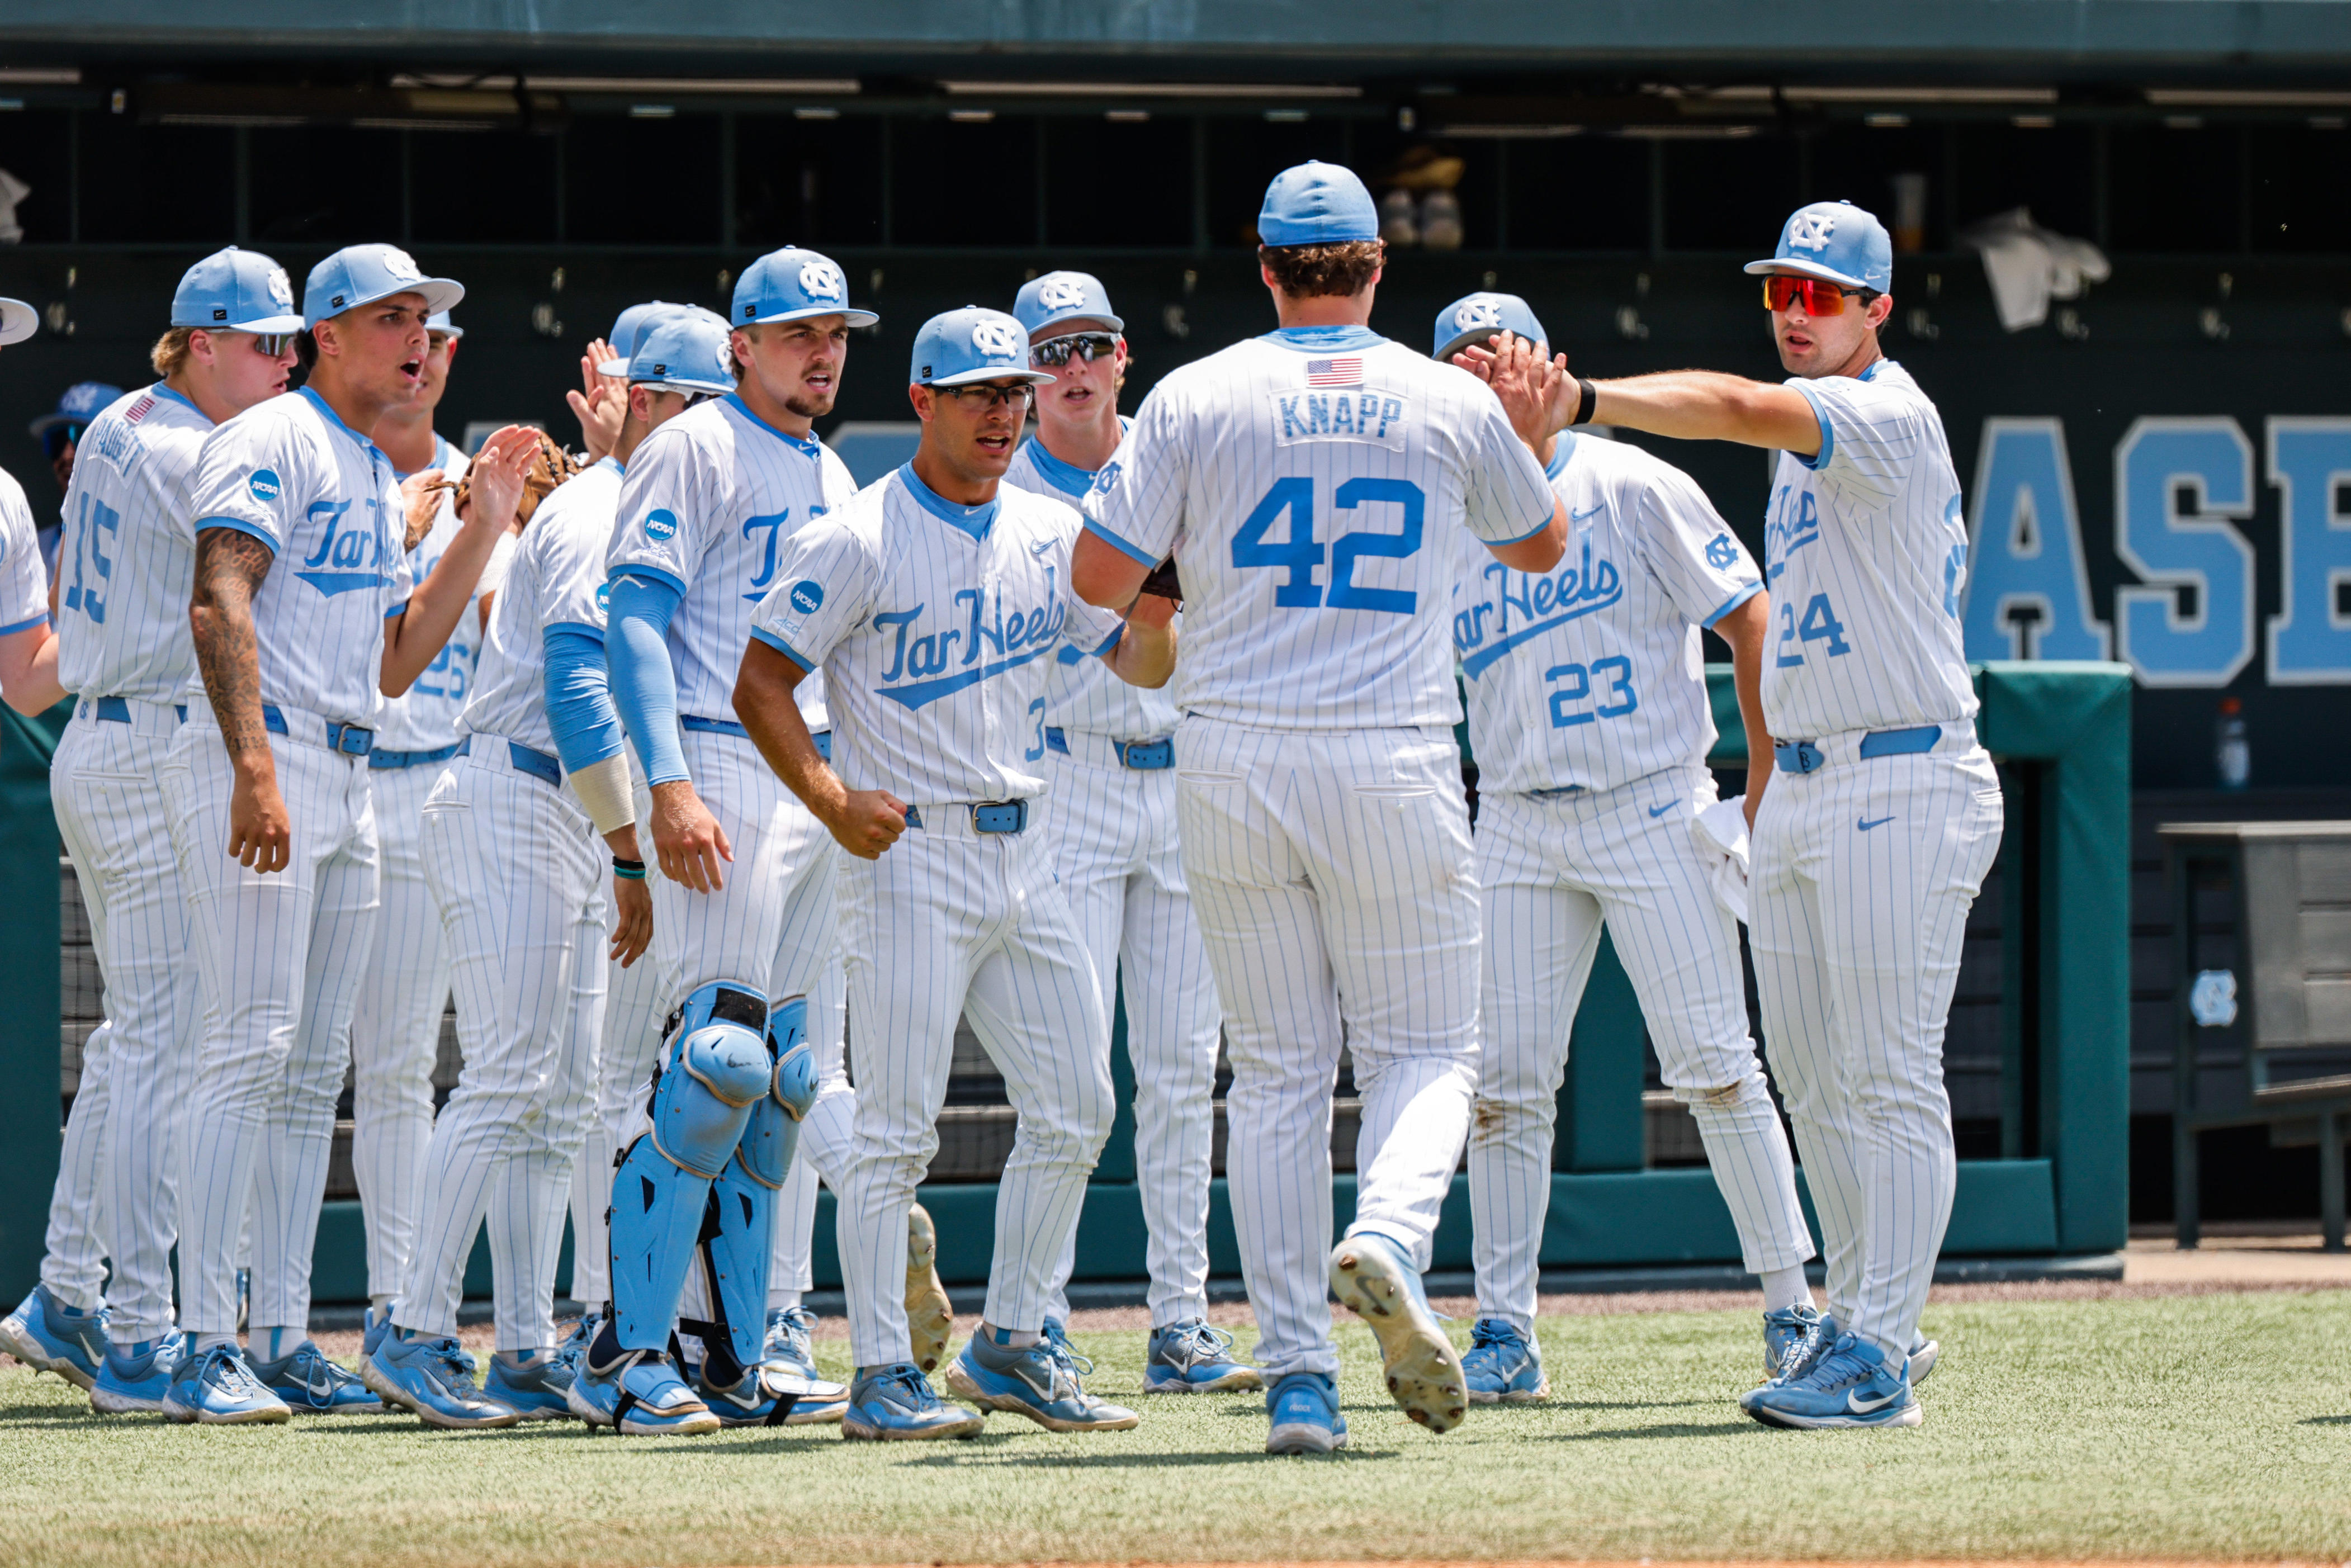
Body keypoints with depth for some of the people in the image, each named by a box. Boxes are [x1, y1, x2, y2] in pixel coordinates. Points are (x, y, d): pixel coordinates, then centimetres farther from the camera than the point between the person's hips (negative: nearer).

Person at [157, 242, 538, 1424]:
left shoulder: (378, 477, 21)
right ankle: (206, 1350, -16)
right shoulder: (274, 442, -7)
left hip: (345, 779, 9)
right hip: (254, 758, -9)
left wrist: (485, 525, 16)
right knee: (252, 1048, -14)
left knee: (315, 1064, 9)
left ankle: (284, 1335, 12)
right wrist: (257, 769, -30)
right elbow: (219, 603, -19)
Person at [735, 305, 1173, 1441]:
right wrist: (831, 801, -17)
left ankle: (1011, 1347, 19)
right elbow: (762, 681, -7)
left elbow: (1141, 665, 13)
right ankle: (881, 1377, -3)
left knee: (1074, 1109, 7)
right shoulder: (860, 540, -8)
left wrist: (1158, 608, -9)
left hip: (1026, 852, 7)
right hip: (912, 854, -7)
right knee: (898, 1127, -7)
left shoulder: (1049, 534, 11)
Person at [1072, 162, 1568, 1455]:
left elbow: (1098, 579, -2)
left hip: (1232, 766, 1)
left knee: (1276, 1071, 7)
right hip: (1393, 766, -1)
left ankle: (1297, 1376, 1)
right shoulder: (1456, 405, 3)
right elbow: (1540, 547, 21)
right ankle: (1387, 1242, -24)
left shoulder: (1195, 399, -1)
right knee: (1424, 1047, 8)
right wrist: (1531, 436, 39)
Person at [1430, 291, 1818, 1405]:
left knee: (1713, 1064, -6)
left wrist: (1765, 792, -9)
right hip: (1518, 830, 4)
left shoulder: (1634, 490, -2)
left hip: (1654, 812, -4)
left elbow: (1751, 624, -3)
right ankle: (1504, 1335, 2)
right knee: (1506, 1082, -1)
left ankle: (1792, 1306, 2)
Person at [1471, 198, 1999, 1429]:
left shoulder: (1886, 417, -12)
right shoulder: (1812, 436, 19)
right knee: (1811, 1077, 12)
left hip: (1901, 790, -10)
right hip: (1801, 794, 10)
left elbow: (1734, 408, -29)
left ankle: (1874, 1361, -11)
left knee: (1889, 1075, -10)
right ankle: (1864, 1318, 22)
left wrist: (1585, 401, -41)